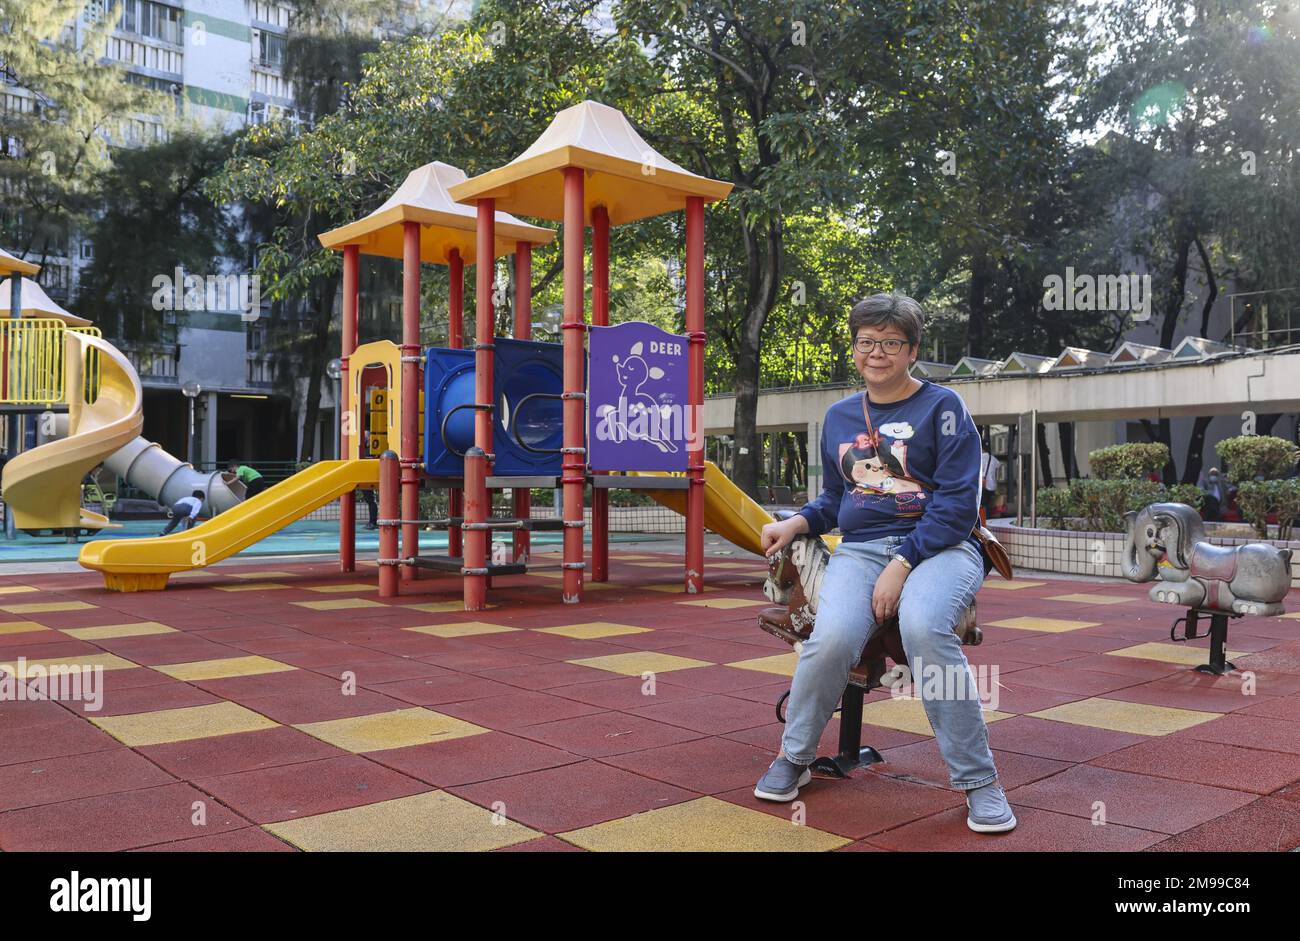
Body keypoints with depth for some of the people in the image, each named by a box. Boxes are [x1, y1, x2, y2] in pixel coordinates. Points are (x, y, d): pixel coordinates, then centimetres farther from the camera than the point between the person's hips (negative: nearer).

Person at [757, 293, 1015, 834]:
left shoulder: (942, 407, 0)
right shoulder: (839, 417, 16)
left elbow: (956, 505, -7)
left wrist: (902, 565, -18)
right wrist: (799, 522, 5)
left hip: (939, 548, -3)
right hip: (860, 550, 3)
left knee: (924, 628, -37)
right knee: (831, 639, -28)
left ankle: (977, 780, -18)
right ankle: (793, 758, -1)